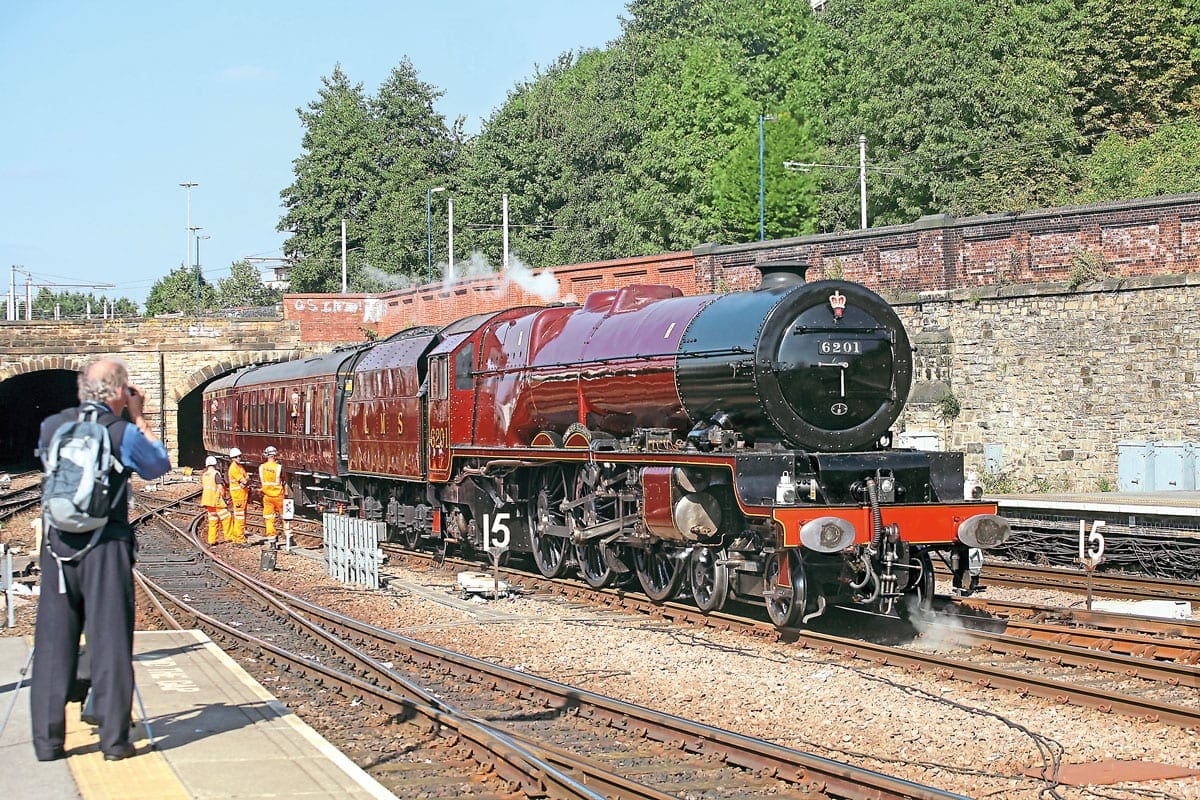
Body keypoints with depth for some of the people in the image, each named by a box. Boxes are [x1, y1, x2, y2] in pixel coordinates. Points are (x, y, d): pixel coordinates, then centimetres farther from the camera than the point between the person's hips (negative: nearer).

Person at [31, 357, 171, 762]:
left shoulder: (51, 426, 5)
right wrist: (139, 418, 15)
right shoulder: (122, 432, -7)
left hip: (58, 546, 3)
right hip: (106, 548, -3)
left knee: (53, 642, 6)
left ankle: (47, 740, 7)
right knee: (109, 642, 2)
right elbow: (159, 465, 10)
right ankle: (114, 738, 4)